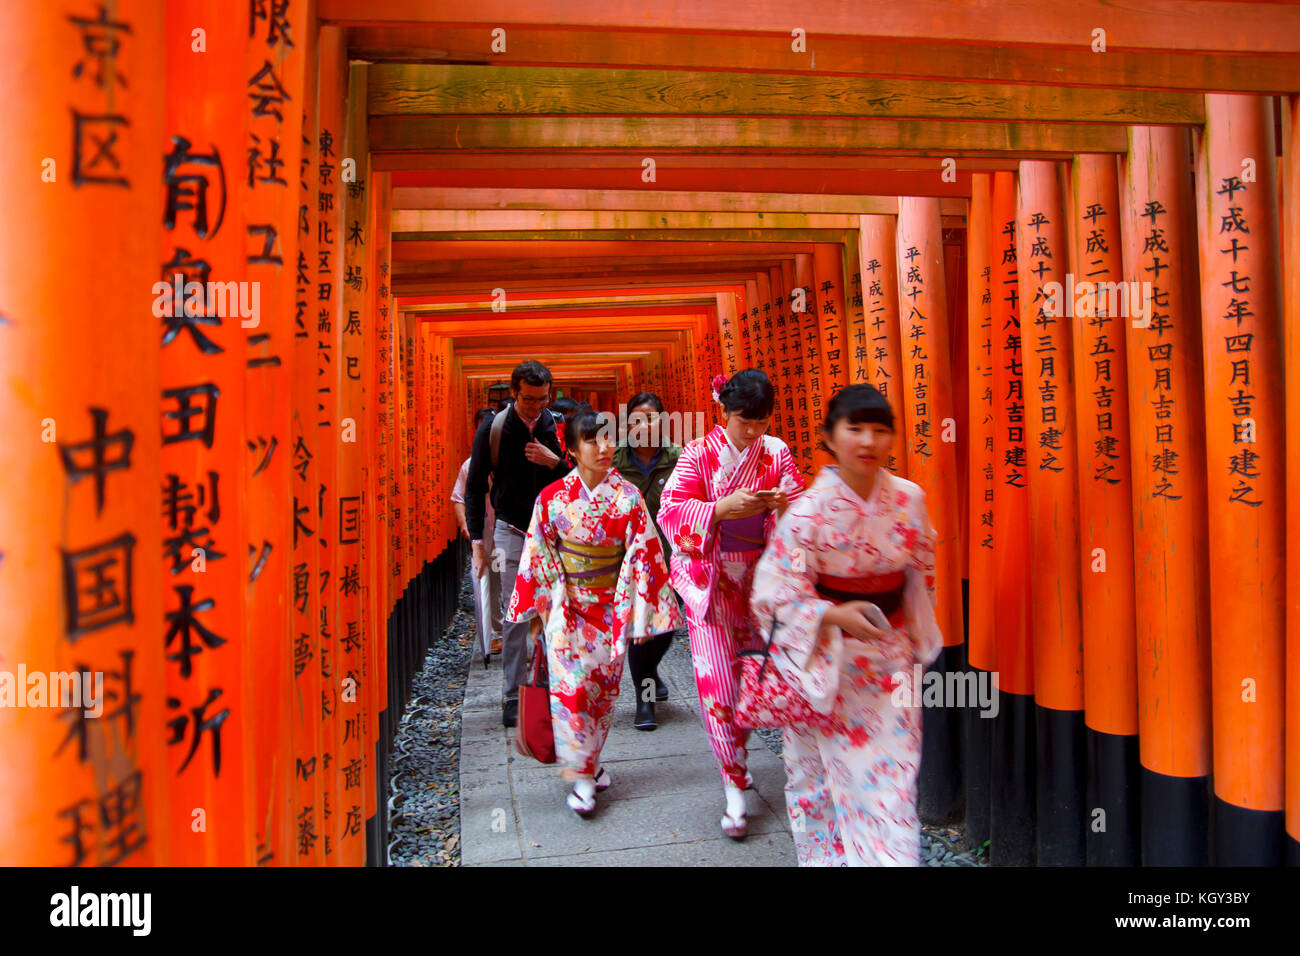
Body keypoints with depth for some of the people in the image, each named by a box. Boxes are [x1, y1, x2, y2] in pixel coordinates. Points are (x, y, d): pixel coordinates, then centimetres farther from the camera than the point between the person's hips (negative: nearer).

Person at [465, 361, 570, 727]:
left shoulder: (558, 427, -1)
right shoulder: (493, 428, -5)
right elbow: (474, 487, 1)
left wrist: (554, 462, -17)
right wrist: (478, 540, -3)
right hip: (512, 530, -2)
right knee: (516, 615, -2)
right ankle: (513, 697, 7)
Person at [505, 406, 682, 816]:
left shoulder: (627, 498, -9)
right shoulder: (552, 498, -7)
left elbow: (644, 555, -7)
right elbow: (538, 555, 0)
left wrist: (645, 610, -8)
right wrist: (534, 610, 3)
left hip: (611, 607, 1)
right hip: (565, 605, -1)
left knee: (604, 683, 10)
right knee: (571, 683, -7)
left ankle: (589, 760, 30)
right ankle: (583, 775, 6)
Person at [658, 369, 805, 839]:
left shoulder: (776, 452, 1)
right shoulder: (699, 453, -7)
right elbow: (671, 512, -16)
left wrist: (784, 502, -22)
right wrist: (722, 508, -31)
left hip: (760, 576, 3)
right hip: (711, 579, -3)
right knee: (717, 679, -6)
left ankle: (735, 753, 39)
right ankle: (735, 785, 8)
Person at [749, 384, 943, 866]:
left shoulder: (909, 499, -5)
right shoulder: (809, 510, -18)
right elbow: (774, 591, -16)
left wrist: (917, 638, 14)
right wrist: (837, 616, -25)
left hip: (891, 655, 4)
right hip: (826, 657, -3)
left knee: (893, 776, 7)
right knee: (823, 770, 9)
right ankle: (825, 855, 31)